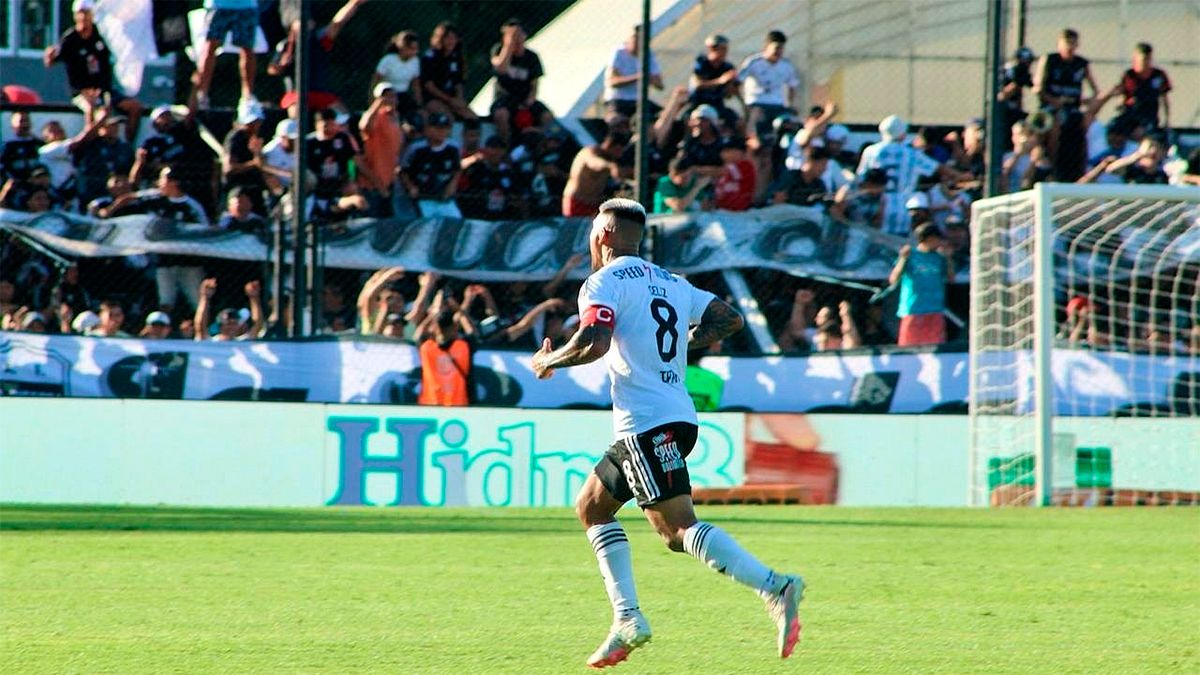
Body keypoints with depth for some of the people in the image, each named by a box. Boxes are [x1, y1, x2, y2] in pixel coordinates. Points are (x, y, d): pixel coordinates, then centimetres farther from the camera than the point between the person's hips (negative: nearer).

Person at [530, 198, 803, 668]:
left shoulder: (605, 282, -4)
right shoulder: (672, 283, 19)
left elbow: (593, 343, -19)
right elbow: (729, 319, 21)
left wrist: (548, 362, -1)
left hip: (647, 423, -9)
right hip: (677, 415, 9)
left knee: (680, 526, -16)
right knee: (591, 506, 19)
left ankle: (774, 588, -32)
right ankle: (627, 618, 10)